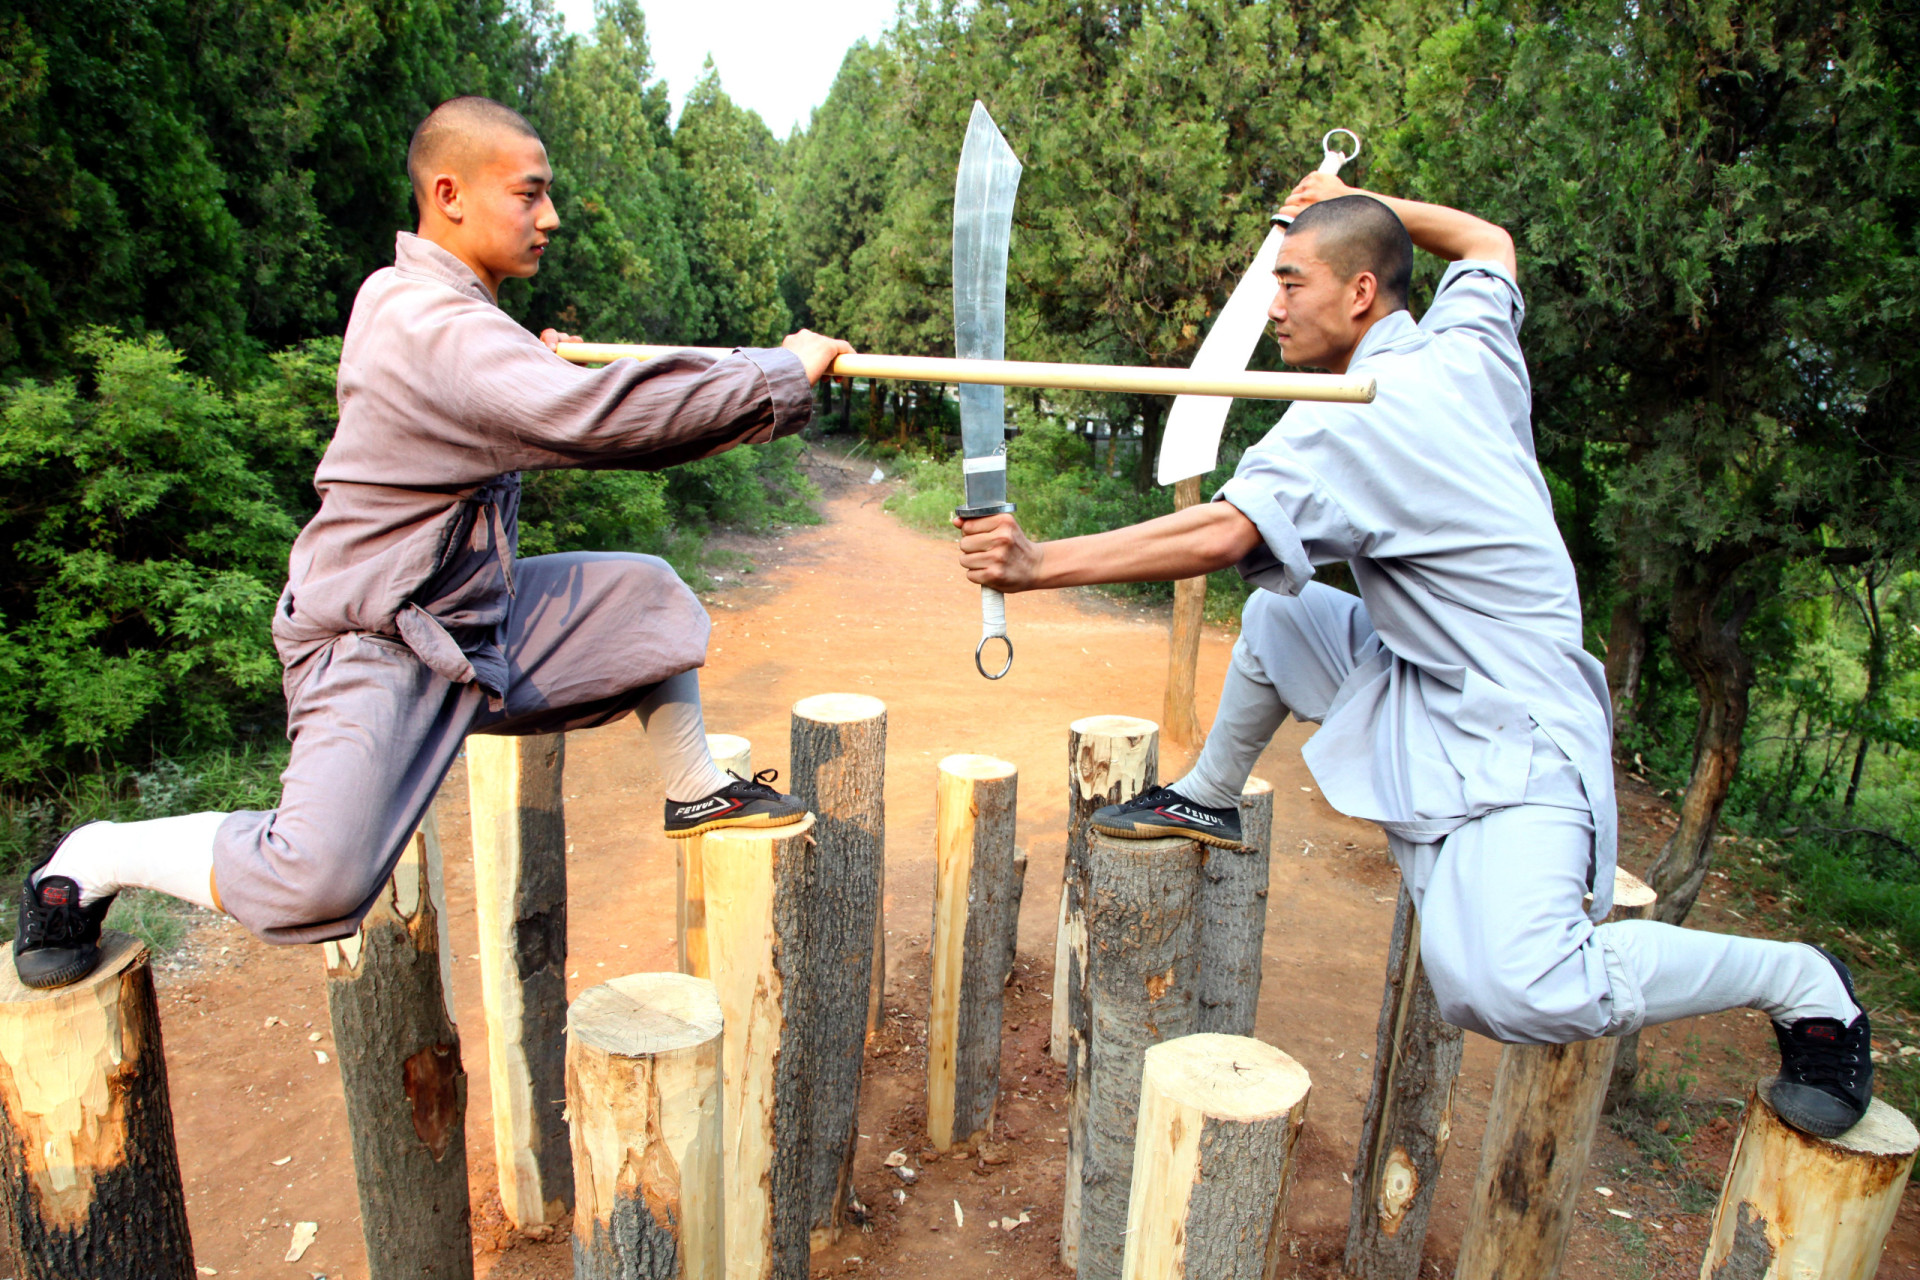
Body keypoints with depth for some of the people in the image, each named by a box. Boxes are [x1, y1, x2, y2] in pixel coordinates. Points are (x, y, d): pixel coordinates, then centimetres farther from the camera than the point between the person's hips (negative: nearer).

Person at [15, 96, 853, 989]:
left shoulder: (413, 300, 8)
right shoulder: (432, 324, -24)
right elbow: (591, 416, -36)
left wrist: (542, 371, 10)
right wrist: (782, 375, -28)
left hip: (472, 610, 10)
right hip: (379, 645, -10)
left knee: (646, 592, 5)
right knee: (316, 888, -20)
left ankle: (693, 791, 22)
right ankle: (91, 859, 8)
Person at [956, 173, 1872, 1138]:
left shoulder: (1356, 419, -20)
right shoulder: (1467, 348, 5)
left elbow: (1218, 534, -29)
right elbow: (1489, 243, 27)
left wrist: (1042, 564, -26)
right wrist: (1355, 201, 32)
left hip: (1509, 737, -10)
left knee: (1509, 991, -24)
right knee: (1277, 611, 13)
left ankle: (1802, 983, -1)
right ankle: (1207, 800, 30)